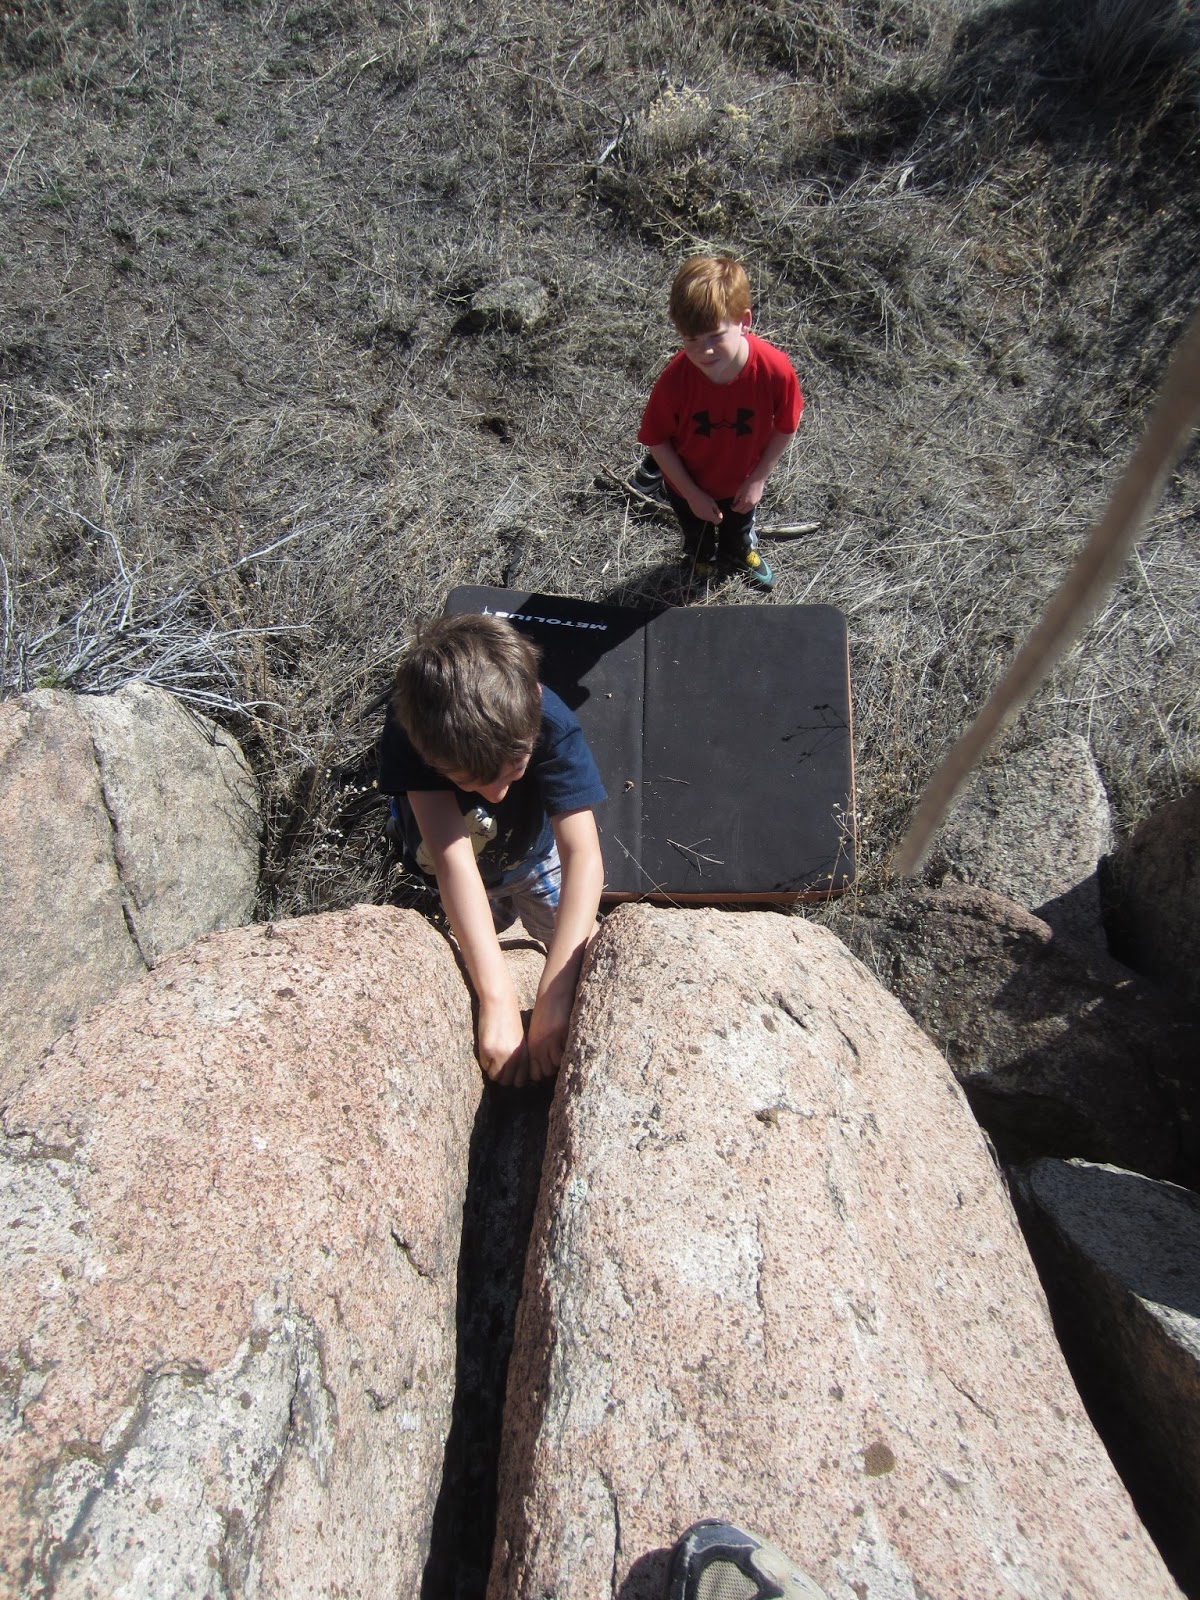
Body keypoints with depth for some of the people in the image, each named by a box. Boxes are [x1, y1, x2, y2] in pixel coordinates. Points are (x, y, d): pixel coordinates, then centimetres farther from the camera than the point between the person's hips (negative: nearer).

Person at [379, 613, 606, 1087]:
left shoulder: (554, 727, -39)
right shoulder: (409, 730, -39)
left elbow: (584, 855, -45)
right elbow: (453, 858, -45)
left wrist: (551, 1001, -51)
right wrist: (498, 1000, -51)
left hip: (535, 854, 0)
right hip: (445, 880, 0)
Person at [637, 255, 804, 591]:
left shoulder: (775, 369, -35)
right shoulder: (674, 379, -36)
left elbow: (785, 427, -16)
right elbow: (657, 440, -22)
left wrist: (758, 478, -13)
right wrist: (692, 493, -18)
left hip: (741, 482, 1)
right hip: (689, 485, -1)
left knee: (739, 525, 36)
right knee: (697, 536, 32)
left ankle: (740, 552, 72)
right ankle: (702, 559, 69)